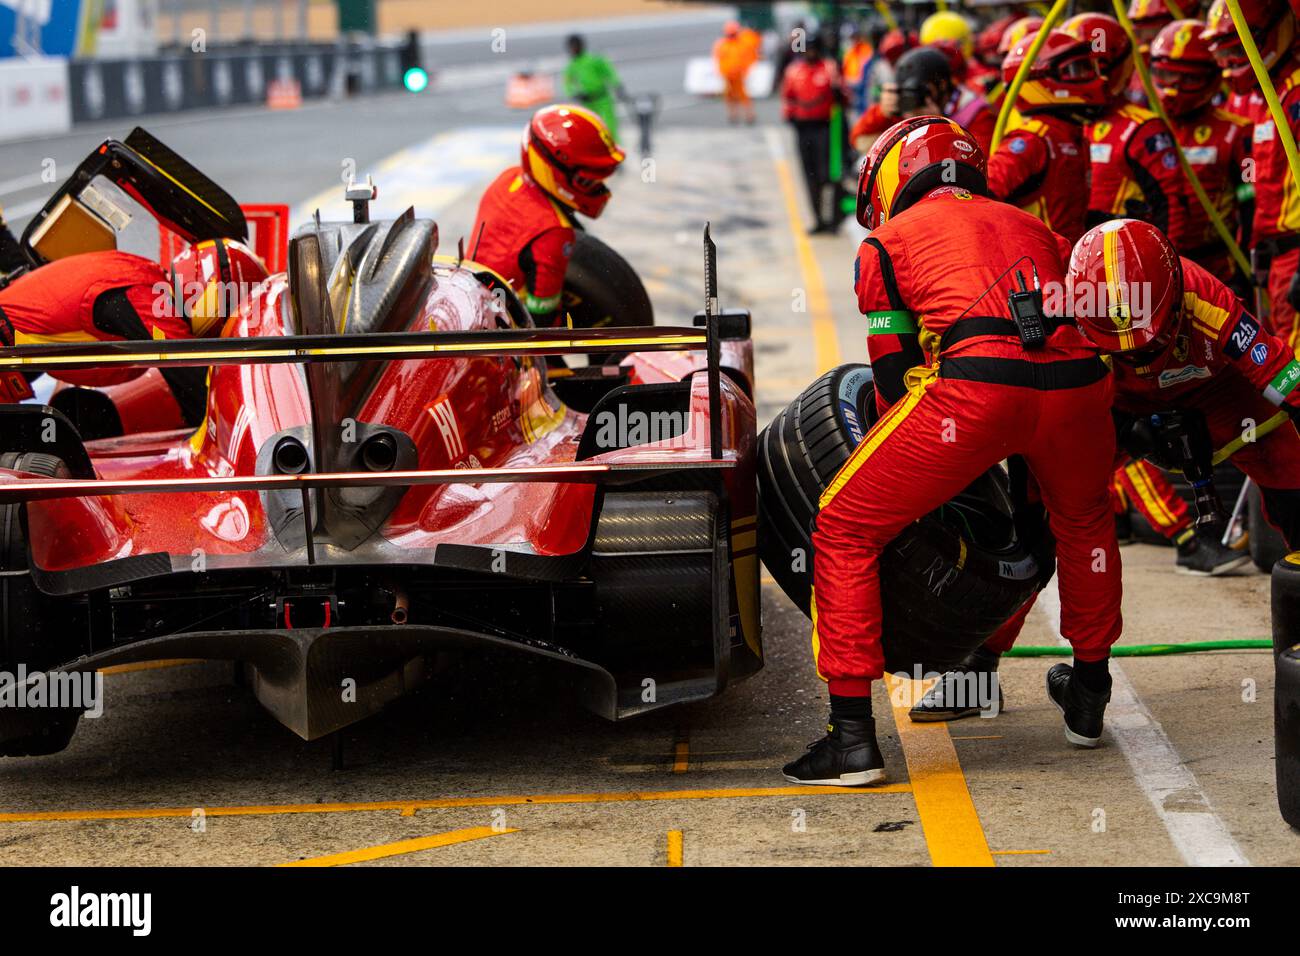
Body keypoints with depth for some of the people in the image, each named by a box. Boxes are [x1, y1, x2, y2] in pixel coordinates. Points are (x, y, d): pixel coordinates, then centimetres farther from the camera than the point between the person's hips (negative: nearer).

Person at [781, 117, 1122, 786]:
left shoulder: (886, 242, 22)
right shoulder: (1034, 230, 35)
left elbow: (895, 378, 19)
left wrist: (916, 480, 33)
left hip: (976, 383, -4)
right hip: (1075, 379, 4)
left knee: (846, 532, 11)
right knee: (1083, 520, 36)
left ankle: (853, 738, 6)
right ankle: (1088, 697, 46)